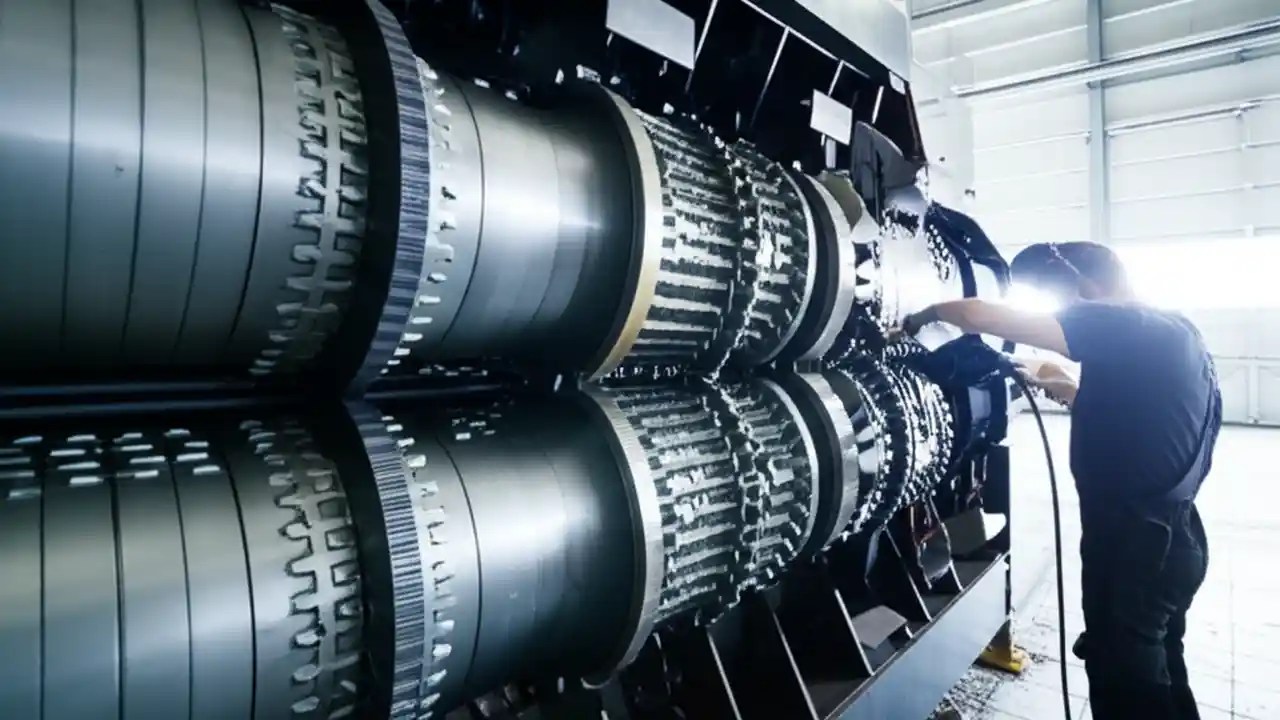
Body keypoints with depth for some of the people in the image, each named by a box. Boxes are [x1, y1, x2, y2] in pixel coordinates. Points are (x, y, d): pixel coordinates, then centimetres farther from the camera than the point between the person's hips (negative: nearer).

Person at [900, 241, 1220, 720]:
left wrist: (925, 315, -8)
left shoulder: (1118, 325, -19)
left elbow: (978, 315, -24)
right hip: (1169, 534, 9)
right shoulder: (1173, 330, 9)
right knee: (1155, 672, 25)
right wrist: (1068, 390, 14)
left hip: (1133, 540, -9)